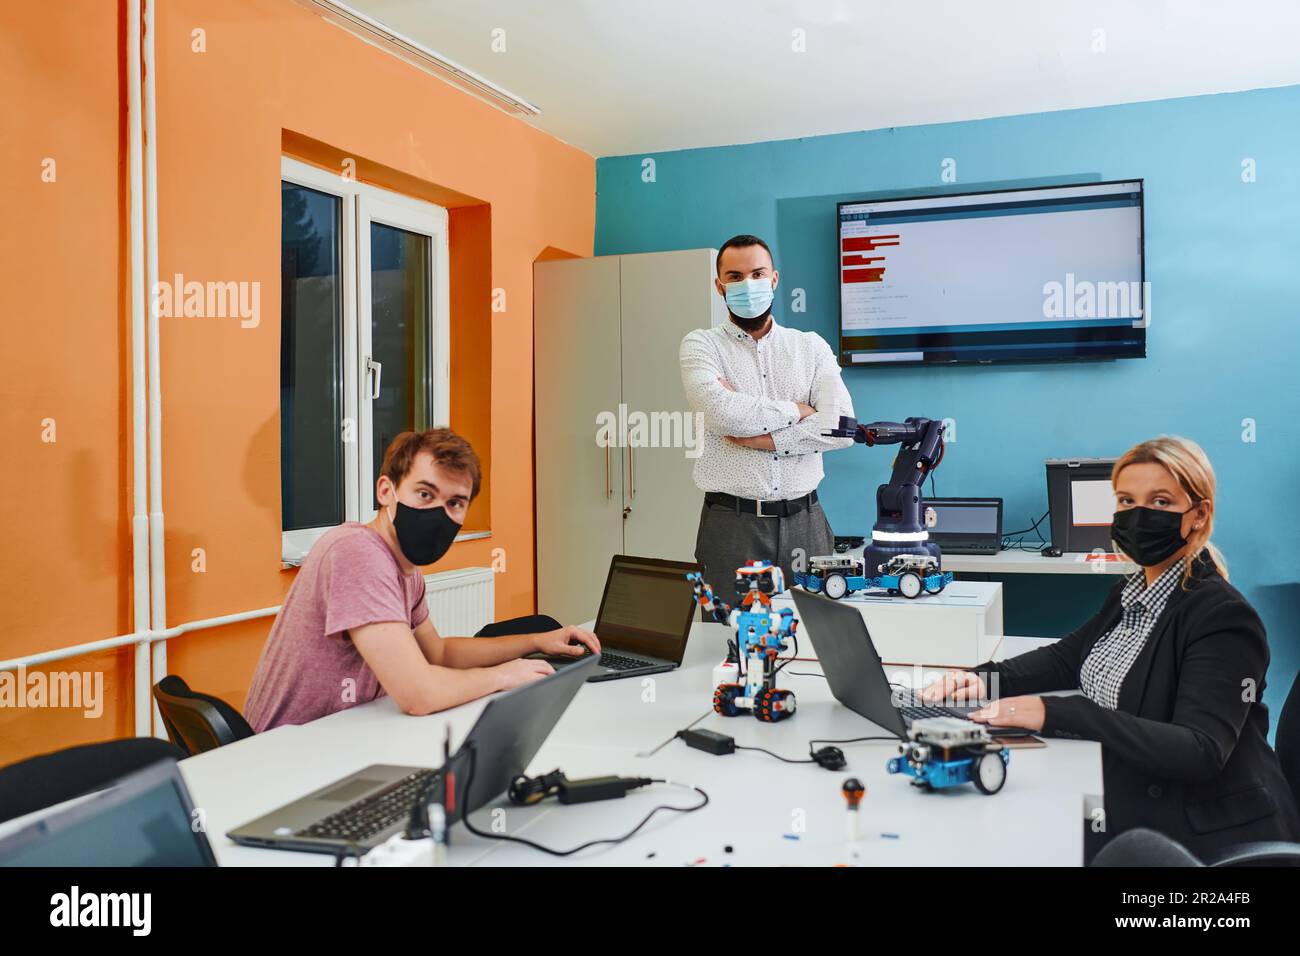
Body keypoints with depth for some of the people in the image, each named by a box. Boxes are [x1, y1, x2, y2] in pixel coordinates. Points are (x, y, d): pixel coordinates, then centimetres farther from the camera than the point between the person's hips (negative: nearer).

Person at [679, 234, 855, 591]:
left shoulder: (811, 346, 10)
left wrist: (763, 438, -12)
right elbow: (719, 412, -17)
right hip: (731, 522, -2)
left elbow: (841, 426, -4)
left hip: (804, 521, 2)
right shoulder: (701, 344, 3)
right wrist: (796, 411, -6)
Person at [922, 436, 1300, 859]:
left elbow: (1200, 752, -27)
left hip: (1204, 838, -7)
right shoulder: (1133, 594, 8)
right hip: (1129, 812, 7)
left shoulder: (1223, 617, -18)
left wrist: (1056, 714, -35)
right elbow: (1068, 656, 19)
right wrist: (985, 679, -2)